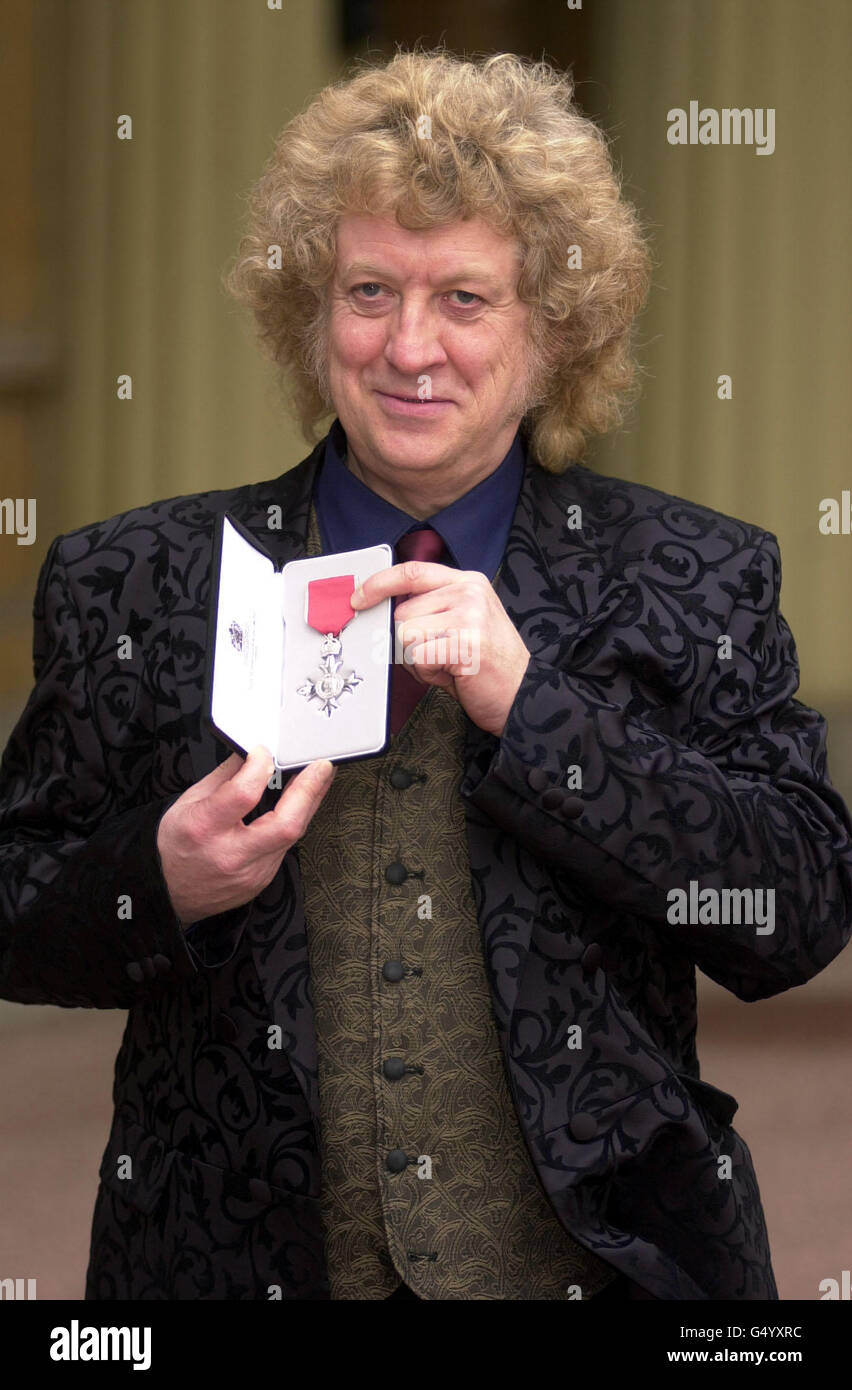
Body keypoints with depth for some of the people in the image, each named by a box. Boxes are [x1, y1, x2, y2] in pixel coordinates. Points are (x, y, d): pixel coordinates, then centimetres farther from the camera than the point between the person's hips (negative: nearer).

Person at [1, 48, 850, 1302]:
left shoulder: (698, 583, 1)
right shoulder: (134, 587, 2)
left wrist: (527, 704, -17)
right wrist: (163, 882, -17)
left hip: (591, 1265, 0)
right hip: (235, 1258, 1)